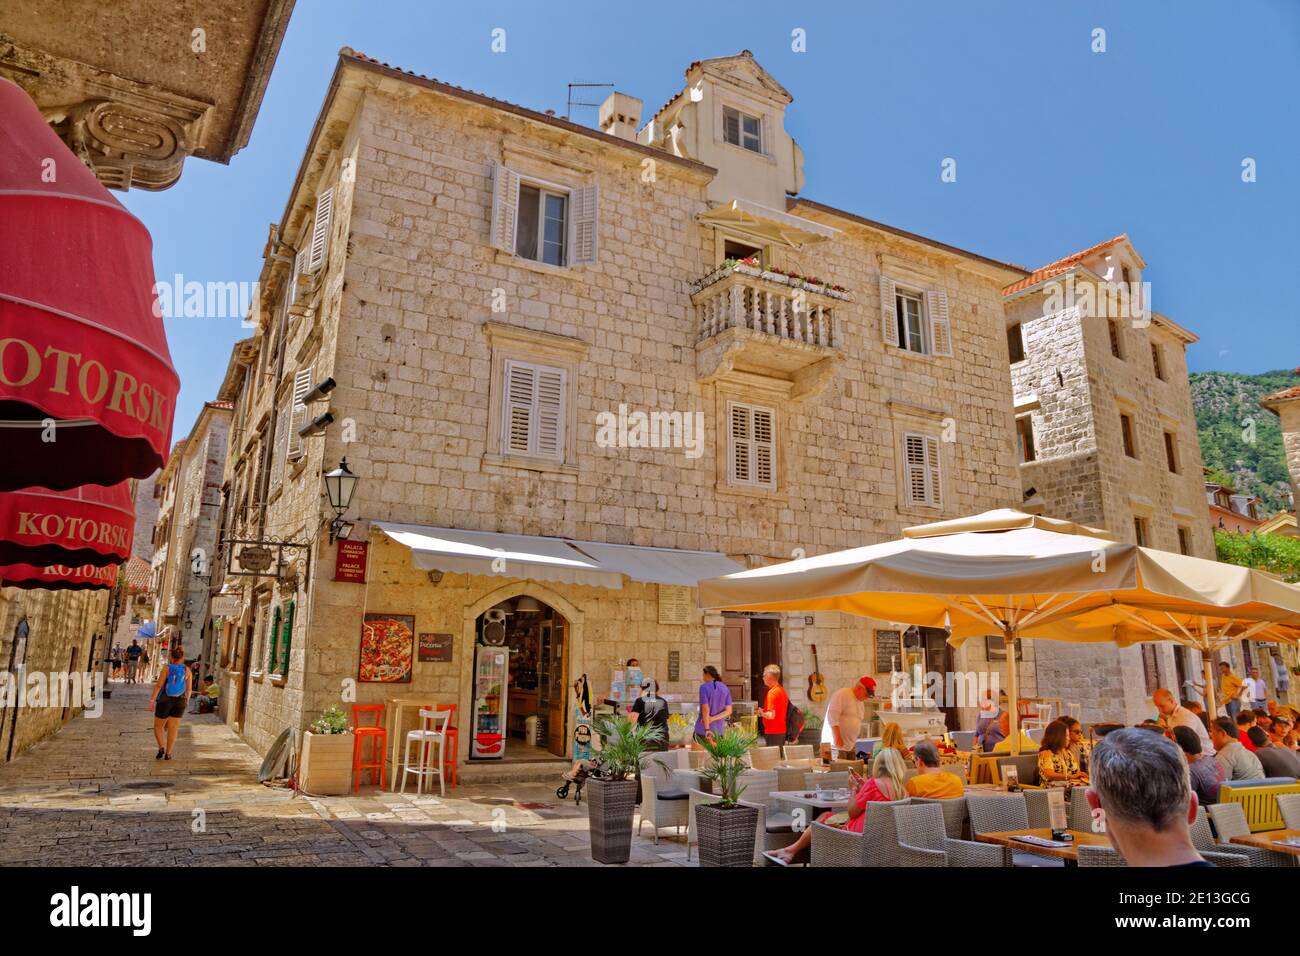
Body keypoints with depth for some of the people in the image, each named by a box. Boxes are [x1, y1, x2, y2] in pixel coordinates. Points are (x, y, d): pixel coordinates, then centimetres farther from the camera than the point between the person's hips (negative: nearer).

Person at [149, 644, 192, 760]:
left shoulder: (167, 668, -9)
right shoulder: (187, 670, -1)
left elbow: (158, 686, -14)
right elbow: (189, 688, 4)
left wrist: (152, 700, -11)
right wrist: (187, 701, 18)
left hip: (164, 701, -2)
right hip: (179, 702, 2)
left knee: (158, 727, 13)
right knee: (173, 728, 7)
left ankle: (161, 748, -5)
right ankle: (168, 753, 8)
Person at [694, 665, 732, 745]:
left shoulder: (704, 687, -14)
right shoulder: (726, 689, 3)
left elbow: (705, 709, -21)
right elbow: (729, 711, -4)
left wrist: (707, 729, -22)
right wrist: (712, 719, -12)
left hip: (703, 728, -5)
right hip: (718, 729, 5)